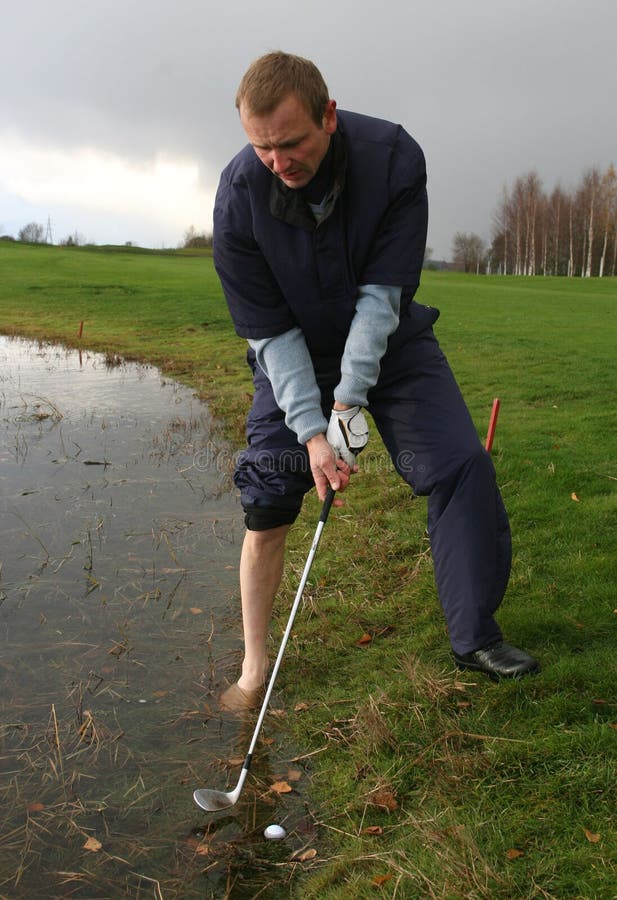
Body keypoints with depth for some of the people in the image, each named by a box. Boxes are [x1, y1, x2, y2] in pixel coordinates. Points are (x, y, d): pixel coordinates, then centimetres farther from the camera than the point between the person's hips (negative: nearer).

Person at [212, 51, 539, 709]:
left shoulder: (394, 157, -23)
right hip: (292, 357, 0)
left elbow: (382, 293, -24)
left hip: (390, 342, 1)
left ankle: (475, 638, 4)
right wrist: (311, 430, -27)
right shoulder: (239, 194, -22)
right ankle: (254, 669, 9)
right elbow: (269, 330, -20)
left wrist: (349, 397, -31)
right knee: (266, 505, -7)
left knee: (464, 465, -12)